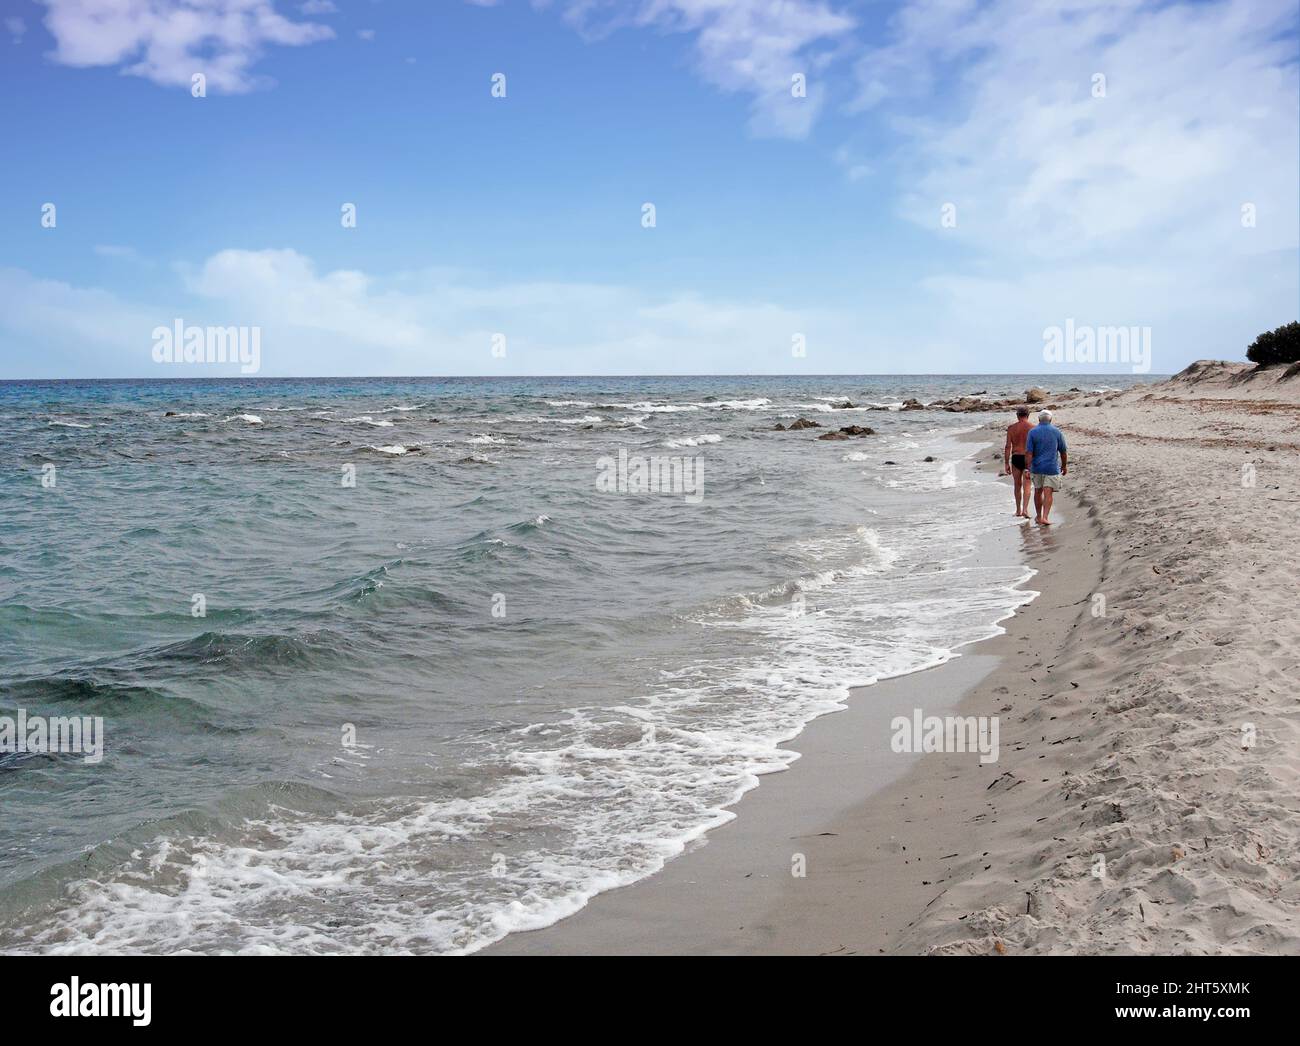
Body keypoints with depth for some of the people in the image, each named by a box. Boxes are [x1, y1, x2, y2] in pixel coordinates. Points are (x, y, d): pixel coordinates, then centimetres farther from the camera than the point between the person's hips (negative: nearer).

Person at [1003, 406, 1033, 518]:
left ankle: (1018, 510, 23)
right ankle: (1025, 509, -13)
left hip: (1016, 458, 1)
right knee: (1026, 486, 1)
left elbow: (1008, 447, -3)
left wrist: (1006, 463, 1)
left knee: (1017, 485, 15)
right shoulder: (1033, 428, -4)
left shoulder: (1011, 428, -1)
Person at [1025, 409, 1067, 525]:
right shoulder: (1056, 432, -2)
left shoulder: (1032, 432, -4)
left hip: (1036, 467, 1)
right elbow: (1063, 451, 4)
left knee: (1038, 492, 15)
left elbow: (1029, 452, -9)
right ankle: (1044, 518, -13)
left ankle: (1039, 517, 26)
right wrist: (1064, 466, 17)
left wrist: (1028, 469, -7)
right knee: (1048, 493, -2)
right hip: (1051, 467, -1)